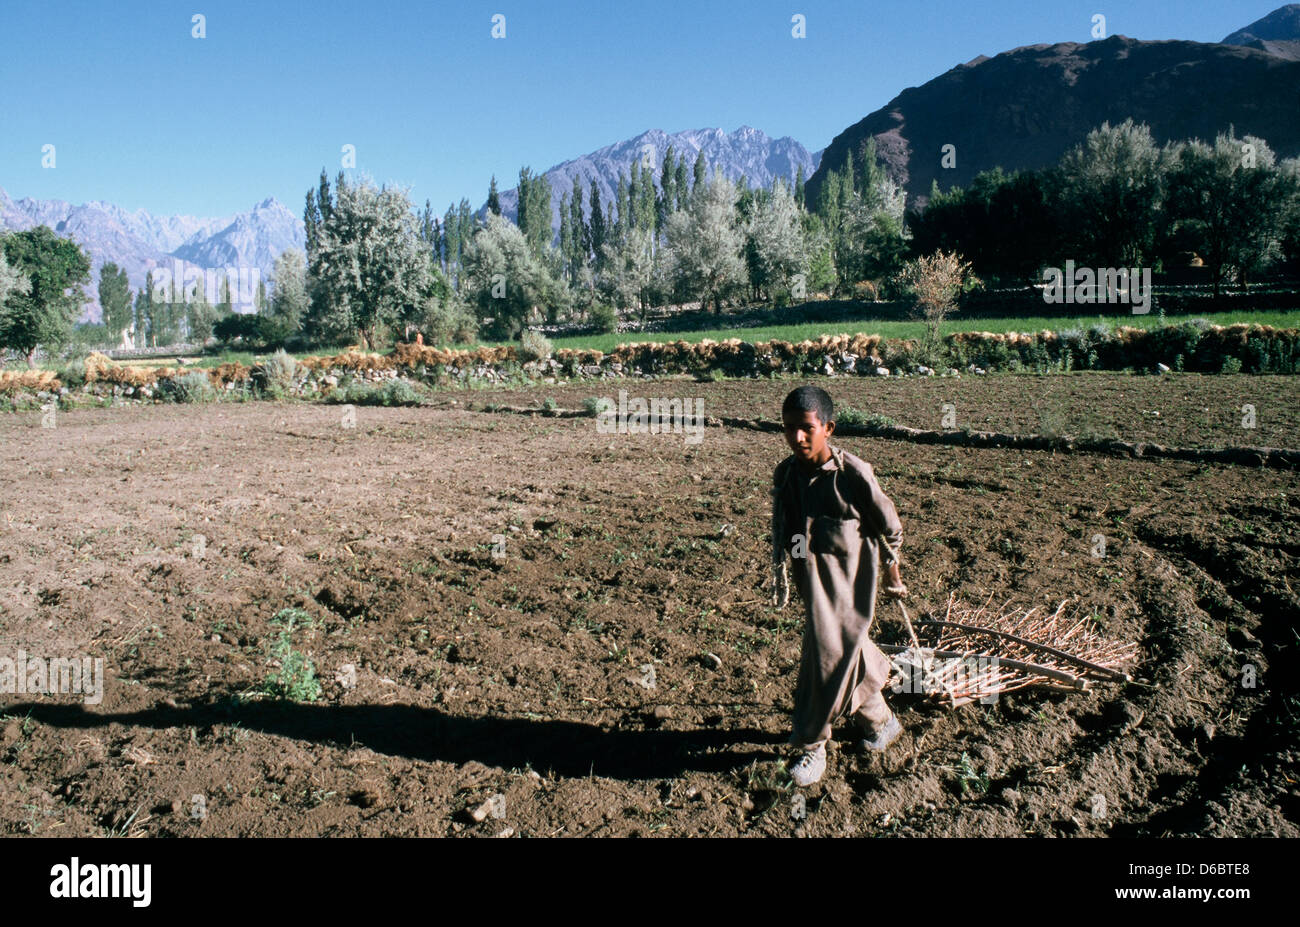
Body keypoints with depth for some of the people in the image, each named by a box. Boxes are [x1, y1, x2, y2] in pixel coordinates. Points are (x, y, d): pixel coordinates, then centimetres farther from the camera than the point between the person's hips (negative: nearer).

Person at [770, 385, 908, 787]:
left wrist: (892, 574, 6)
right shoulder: (785, 474, -4)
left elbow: (890, 526, -5)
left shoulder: (853, 472, -19)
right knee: (850, 652, 17)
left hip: (849, 580, -5)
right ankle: (880, 721, 42)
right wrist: (779, 574, 12)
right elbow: (780, 528, 11)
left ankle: (812, 743, 13)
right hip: (811, 577, 5)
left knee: (830, 654, -5)